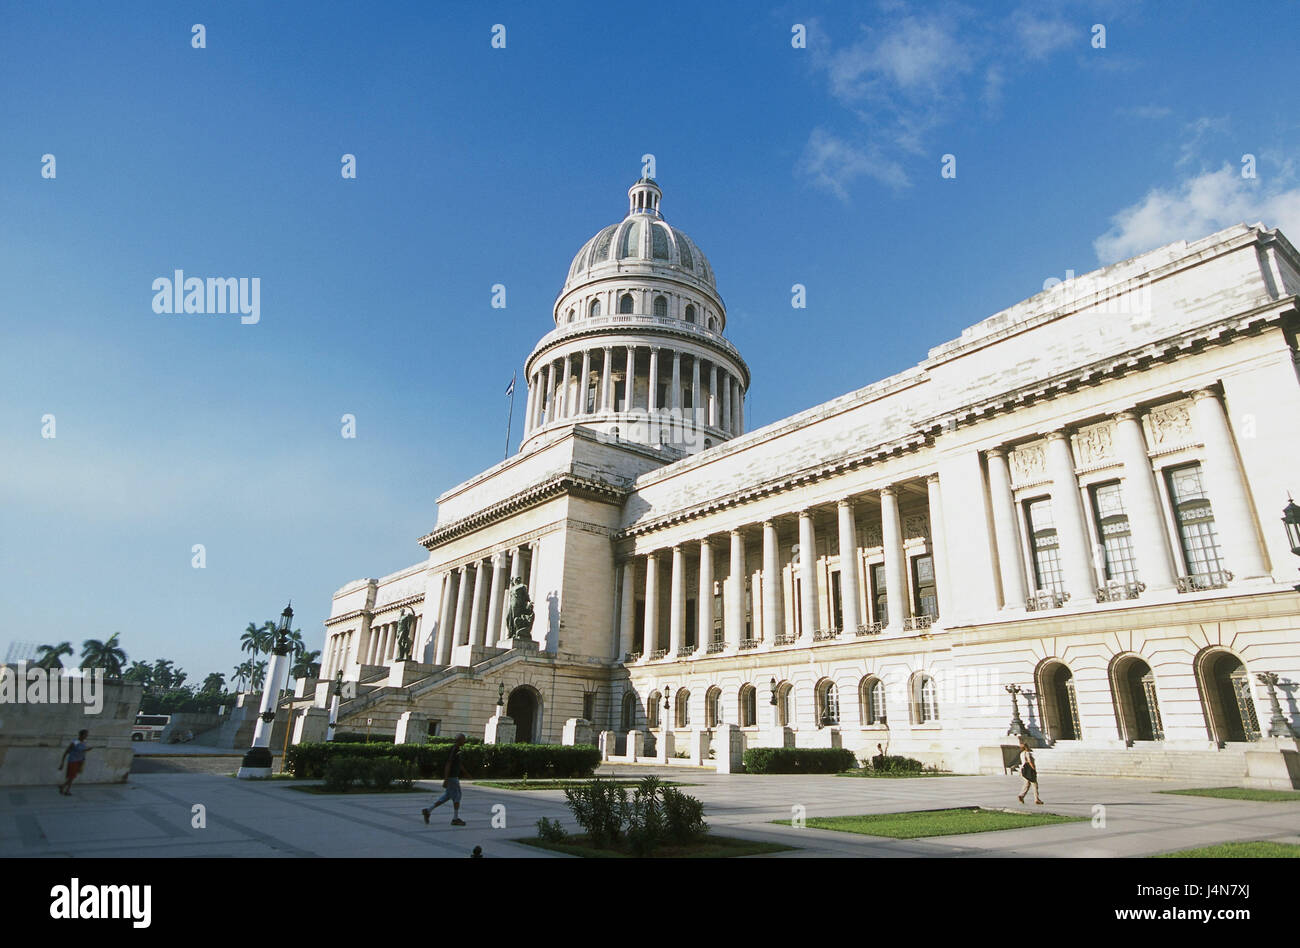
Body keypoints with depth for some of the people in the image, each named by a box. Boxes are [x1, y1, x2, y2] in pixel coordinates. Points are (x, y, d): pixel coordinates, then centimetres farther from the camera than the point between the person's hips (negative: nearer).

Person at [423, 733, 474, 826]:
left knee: (447, 796, 14)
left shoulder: (456, 749, 13)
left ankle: (428, 810, 14)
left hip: (453, 776, 10)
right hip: (451, 777, -10)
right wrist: (445, 779, -26)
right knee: (457, 796, -1)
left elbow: (459, 764, 23)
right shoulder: (453, 750, -19)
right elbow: (448, 765, -23)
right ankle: (455, 819, 6)